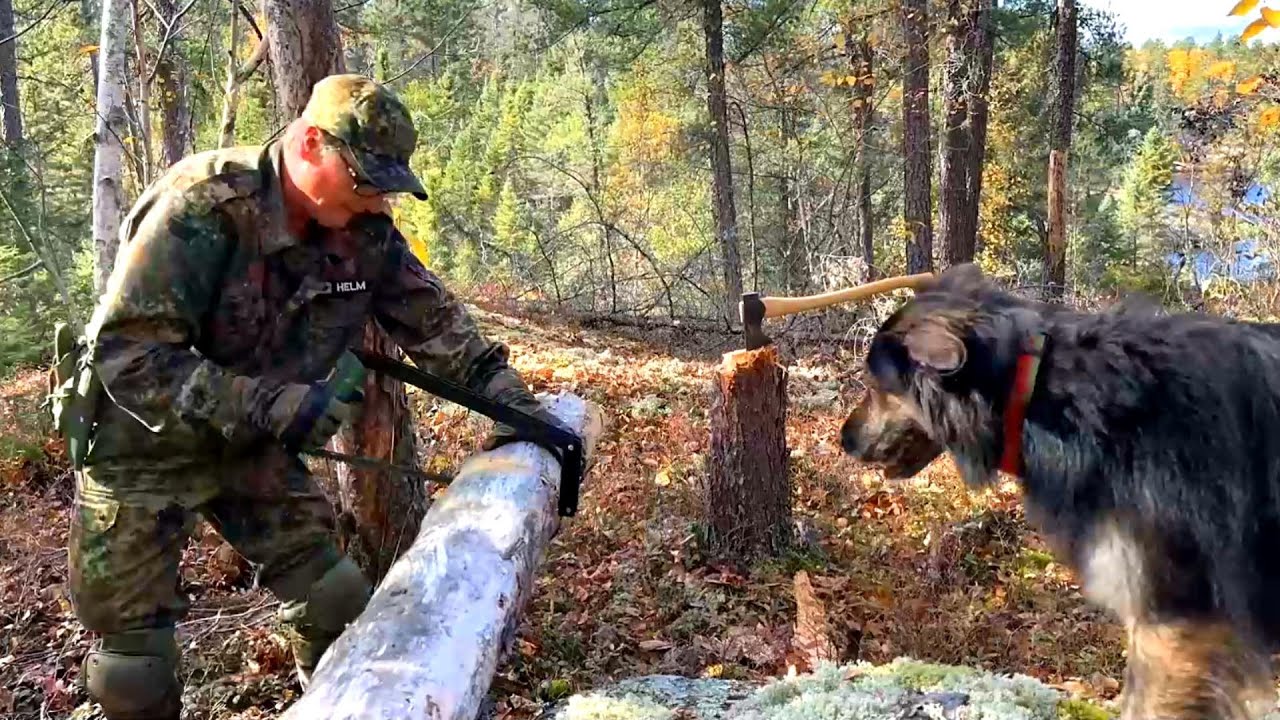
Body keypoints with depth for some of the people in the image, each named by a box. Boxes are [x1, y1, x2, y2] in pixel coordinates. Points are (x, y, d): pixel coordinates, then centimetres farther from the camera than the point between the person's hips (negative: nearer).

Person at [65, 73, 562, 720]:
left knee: (334, 601, 6)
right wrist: (271, 405, -37)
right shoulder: (205, 206, -29)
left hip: (255, 448, 5)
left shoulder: (365, 233, -10)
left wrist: (513, 403, -7)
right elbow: (126, 351, -31)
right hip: (145, 445, -5)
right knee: (134, 657, 3)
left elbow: (435, 323, -1)